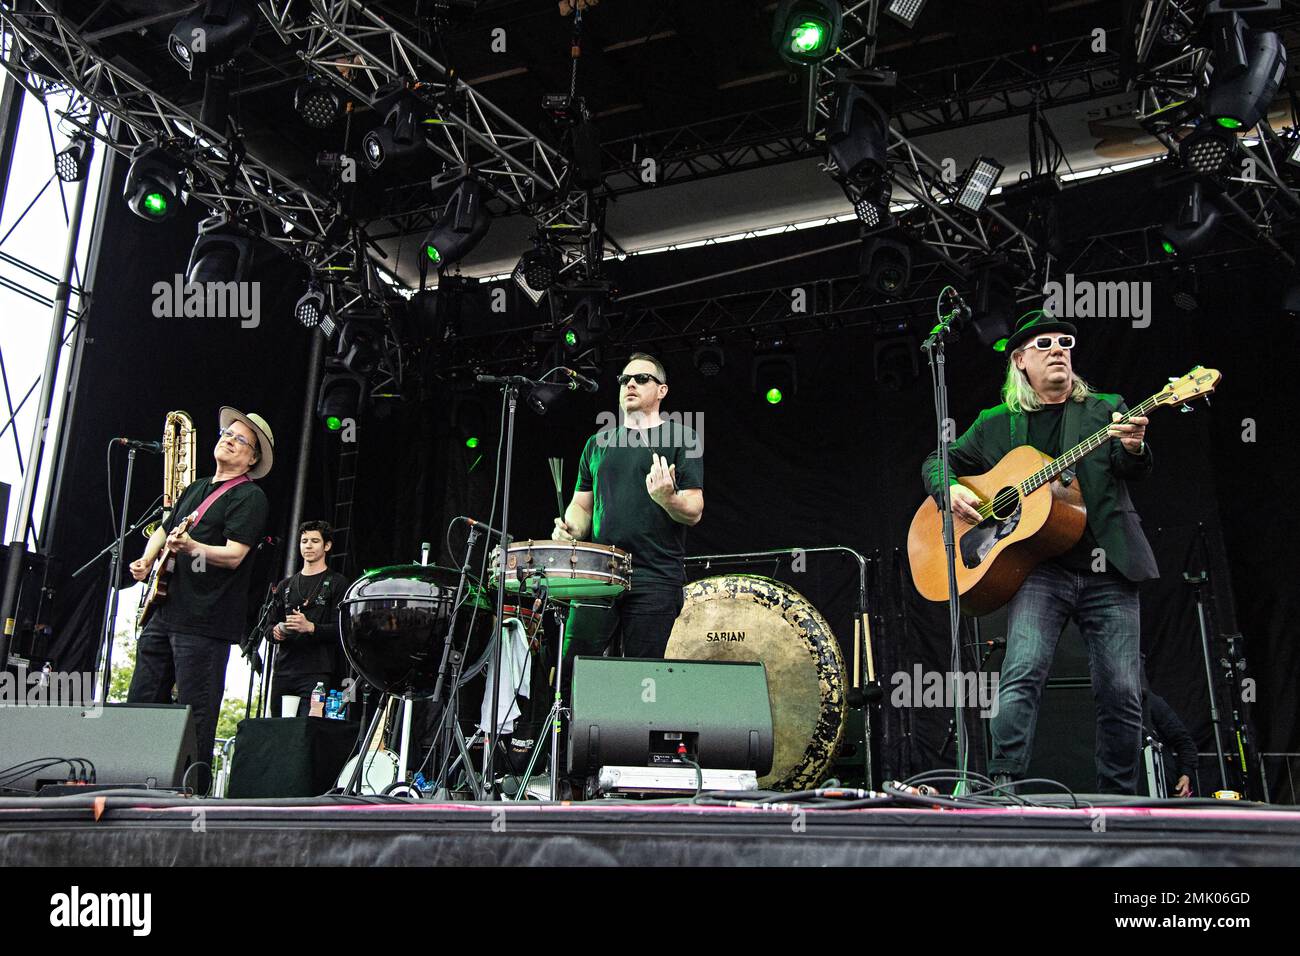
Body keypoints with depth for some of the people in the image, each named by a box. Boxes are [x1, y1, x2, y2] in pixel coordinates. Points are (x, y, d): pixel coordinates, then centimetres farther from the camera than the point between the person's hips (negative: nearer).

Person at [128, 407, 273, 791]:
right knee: (141, 702, 11)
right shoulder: (195, 489, 21)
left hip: (204, 622, -8)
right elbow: (163, 531, 28)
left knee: (196, 715, -5)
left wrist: (192, 547, -31)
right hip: (164, 612, 8)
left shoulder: (250, 497, -4)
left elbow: (234, 554, -15)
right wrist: (147, 559, 8)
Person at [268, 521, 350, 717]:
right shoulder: (286, 585, 22)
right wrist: (275, 632, 0)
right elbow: (271, 624, 23)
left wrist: (311, 627, -21)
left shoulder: (336, 583, 5)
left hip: (317, 673, -5)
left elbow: (341, 629, -5)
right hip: (283, 671, 5)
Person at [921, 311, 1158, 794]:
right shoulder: (996, 424, 14)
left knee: (1121, 694, 0)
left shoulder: (1107, 409, 14)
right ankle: (1003, 787, -16)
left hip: (1108, 570, 1)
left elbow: (1135, 471, 0)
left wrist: (1134, 448, -24)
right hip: (1038, 568, -1)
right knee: (1022, 676, -19)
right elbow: (938, 462, 19)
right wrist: (952, 491, -3)